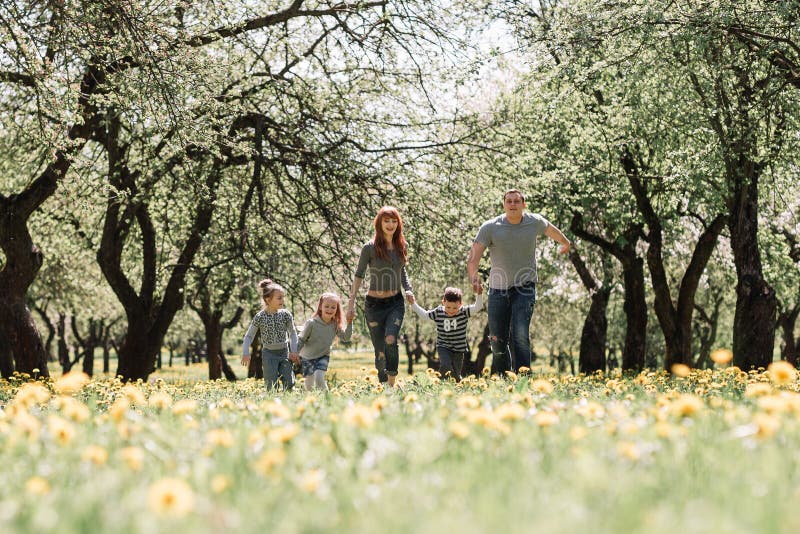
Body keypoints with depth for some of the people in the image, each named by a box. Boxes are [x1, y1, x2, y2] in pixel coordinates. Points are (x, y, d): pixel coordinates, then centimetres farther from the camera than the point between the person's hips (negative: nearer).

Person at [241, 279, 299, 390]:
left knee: (289, 383, -3)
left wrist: (294, 351, -2)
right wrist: (246, 352, -9)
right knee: (272, 385, -5)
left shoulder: (285, 314, -3)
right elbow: (249, 336, 1)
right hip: (269, 353, -2)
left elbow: (293, 333, 8)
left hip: (284, 352, 2)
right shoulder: (260, 317, -8)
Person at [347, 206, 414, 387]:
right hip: (374, 304, -2)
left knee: (391, 341, -21)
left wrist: (408, 289, 3)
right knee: (379, 349, 4)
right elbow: (359, 275, -4)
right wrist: (351, 303, -10)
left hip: (396, 303, 2)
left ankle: (392, 385, -15)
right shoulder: (370, 248, -8)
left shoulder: (402, 246, 4)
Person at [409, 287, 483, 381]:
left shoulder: (464, 312, -8)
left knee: (456, 376, 5)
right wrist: (413, 303, 6)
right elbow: (424, 314, 9)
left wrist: (479, 294, -34)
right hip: (443, 348, 0)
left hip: (458, 349, 0)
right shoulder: (438, 312, -4)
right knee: (446, 367, -26)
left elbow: (478, 307, -18)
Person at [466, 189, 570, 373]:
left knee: (520, 335, -20)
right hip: (498, 289, 1)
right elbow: (473, 257, -19)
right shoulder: (490, 227, -11)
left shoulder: (535, 222, -4)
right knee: (498, 341, 4)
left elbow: (550, 229, 21)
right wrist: (474, 277, -41)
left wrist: (565, 243, 42)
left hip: (524, 289, -1)